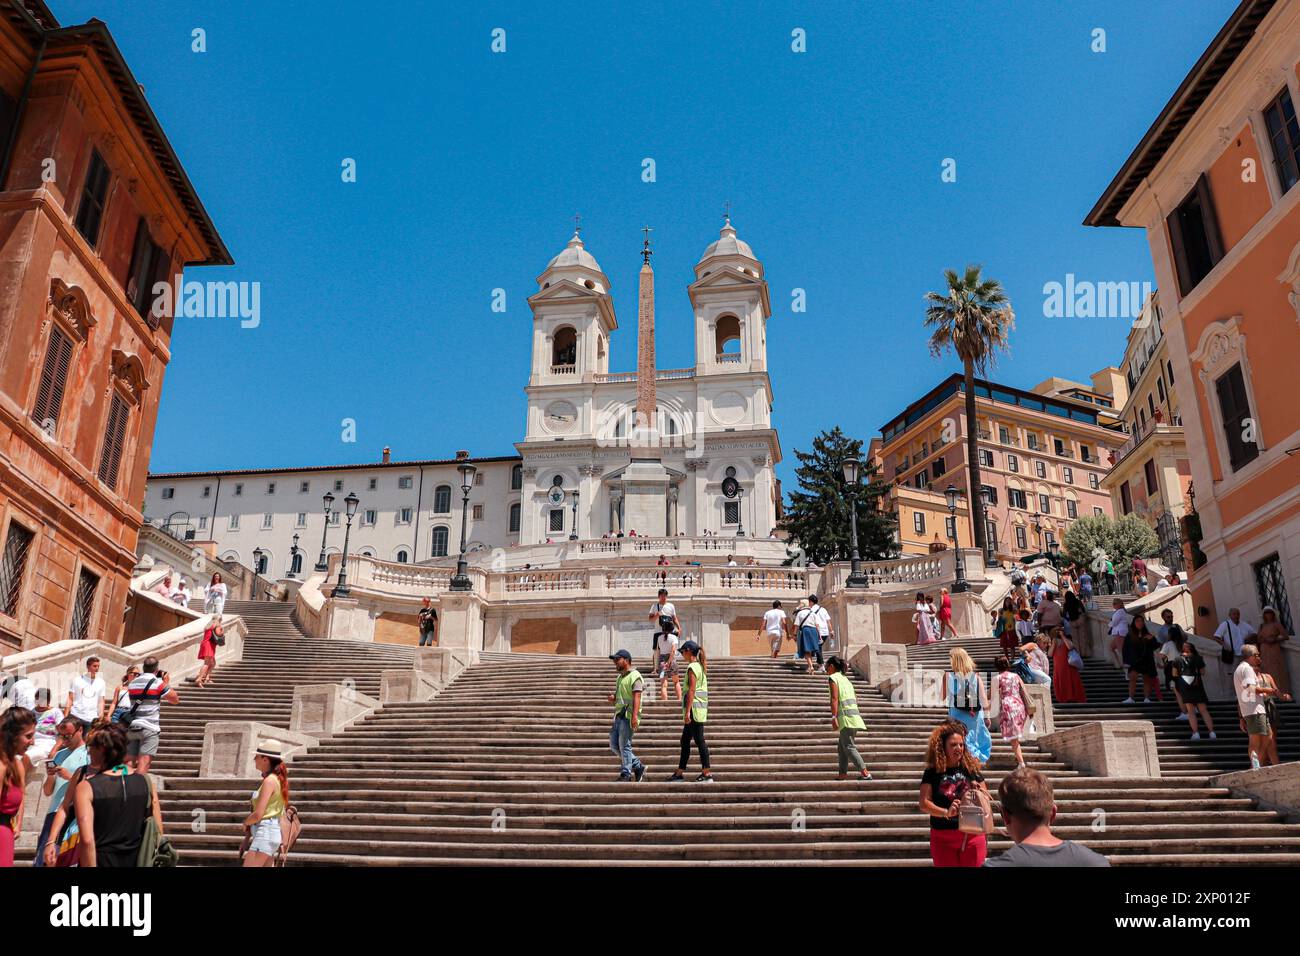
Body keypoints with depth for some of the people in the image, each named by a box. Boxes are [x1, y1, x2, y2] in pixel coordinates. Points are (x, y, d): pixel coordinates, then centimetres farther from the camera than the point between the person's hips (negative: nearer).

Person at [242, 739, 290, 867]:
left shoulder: (269, 781, -13)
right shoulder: (277, 779, 15)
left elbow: (258, 815, -16)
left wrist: (245, 822, 2)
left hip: (265, 832, -9)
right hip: (274, 831, 9)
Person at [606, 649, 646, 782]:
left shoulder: (635, 676, -7)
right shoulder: (620, 677, 22)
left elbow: (636, 697, -17)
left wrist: (634, 716, -27)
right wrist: (612, 698, 6)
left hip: (628, 716, -10)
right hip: (619, 715, 10)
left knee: (624, 745, -7)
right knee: (614, 745, 9)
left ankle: (625, 774, 0)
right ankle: (638, 766, 17)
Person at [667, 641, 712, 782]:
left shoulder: (692, 668, -13)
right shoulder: (700, 666, 16)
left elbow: (691, 691, -19)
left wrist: (687, 712, -20)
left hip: (694, 708, -10)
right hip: (701, 708, 10)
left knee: (699, 740, -5)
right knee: (685, 741, 14)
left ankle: (707, 774, -2)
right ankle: (680, 772, 19)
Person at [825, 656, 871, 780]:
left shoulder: (833, 678, -3)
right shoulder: (845, 678, 21)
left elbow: (834, 698, -14)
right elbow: (855, 698, 23)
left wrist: (834, 717, -19)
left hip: (846, 716, -9)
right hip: (854, 714, 9)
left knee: (848, 747, -9)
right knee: (842, 746, 14)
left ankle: (865, 773, -17)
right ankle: (843, 773, 13)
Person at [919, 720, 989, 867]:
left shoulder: (971, 768, 1)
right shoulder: (932, 772, -4)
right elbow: (924, 804, -10)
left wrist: (978, 790, -13)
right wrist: (946, 812, -26)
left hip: (972, 834, 1)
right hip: (943, 837, -1)